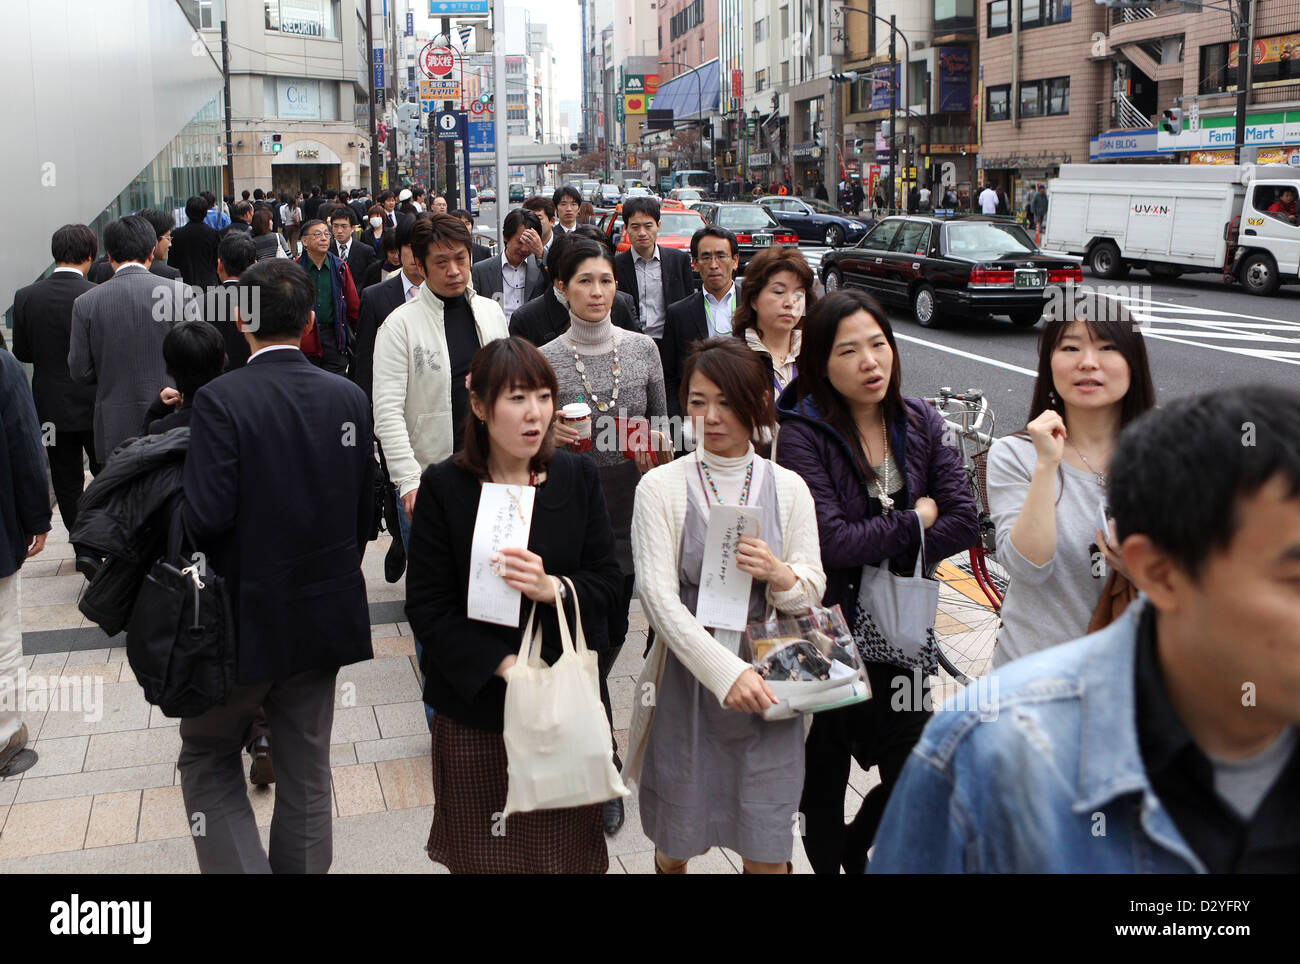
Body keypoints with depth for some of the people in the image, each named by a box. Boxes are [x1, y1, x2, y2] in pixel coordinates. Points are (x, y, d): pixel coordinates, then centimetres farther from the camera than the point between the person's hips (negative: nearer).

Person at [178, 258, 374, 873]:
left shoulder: (221, 400, -17)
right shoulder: (348, 397, -3)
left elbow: (206, 515, -23)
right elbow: (363, 509, 3)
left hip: (244, 615, -4)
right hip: (325, 615, 5)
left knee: (207, 758, 15)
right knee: (306, 769, 16)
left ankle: (241, 865, 3)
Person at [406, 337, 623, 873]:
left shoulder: (577, 477, 2)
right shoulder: (443, 487, -6)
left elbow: (608, 581, 3)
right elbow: (427, 607, -8)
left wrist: (551, 589, -19)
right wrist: (504, 666, -17)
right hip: (475, 708, -2)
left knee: (566, 848, 8)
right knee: (482, 852, 10)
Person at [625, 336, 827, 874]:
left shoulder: (788, 488, 4)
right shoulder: (661, 487, -4)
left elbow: (814, 592, 6)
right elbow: (659, 597, -12)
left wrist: (781, 576, -18)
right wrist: (724, 671, -23)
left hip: (767, 688, 1)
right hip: (687, 684, -1)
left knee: (766, 852, 7)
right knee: (675, 842, 14)